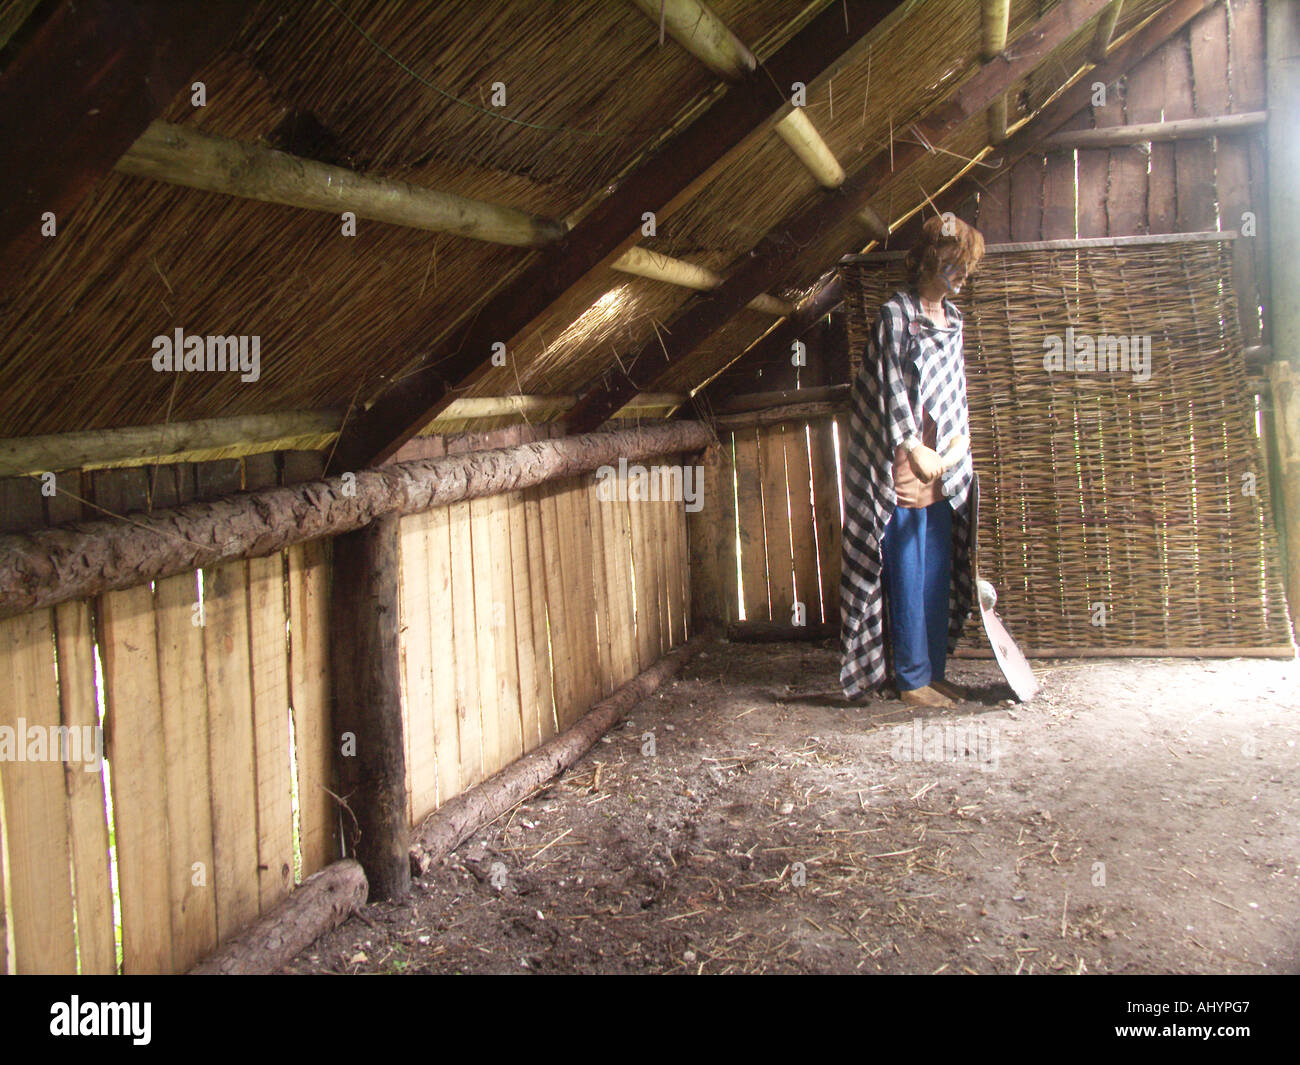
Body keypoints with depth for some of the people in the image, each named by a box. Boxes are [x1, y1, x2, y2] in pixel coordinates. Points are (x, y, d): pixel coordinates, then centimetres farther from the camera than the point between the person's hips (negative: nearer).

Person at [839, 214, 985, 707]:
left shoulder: (952, 319, 15)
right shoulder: (896, 315, -8)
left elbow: (957, 391, 16)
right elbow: (892, 389, -13)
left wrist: (956, 444, 0)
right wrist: (915, 450, -18)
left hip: (943, 473, 7)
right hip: (904, 475, -7)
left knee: (938, 573, 11)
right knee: (908, 575, -2)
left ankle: (933, 670, 22)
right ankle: (911, 679, 8)